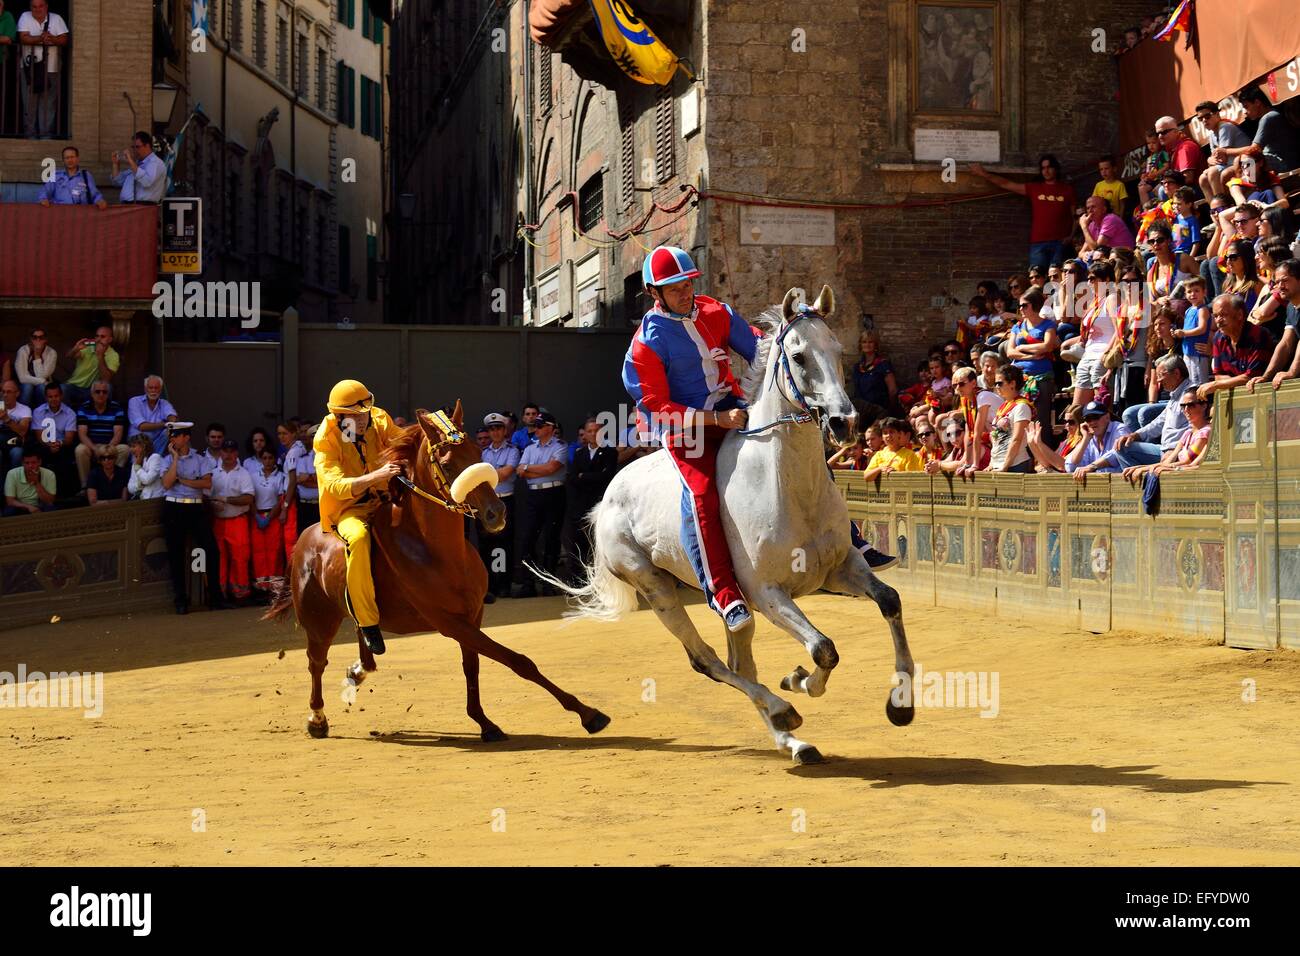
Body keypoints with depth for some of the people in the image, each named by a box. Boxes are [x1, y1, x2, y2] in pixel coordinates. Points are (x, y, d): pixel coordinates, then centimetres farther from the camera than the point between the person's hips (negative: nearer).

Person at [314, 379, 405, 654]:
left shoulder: (380, 422, -1)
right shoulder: (326, 441, -13)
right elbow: (336, 485, -25)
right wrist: (375, 476, -41)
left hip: (384, 501, 5)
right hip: (349, 510, -5)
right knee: (358, 538, -38)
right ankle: (368, 622, -31)